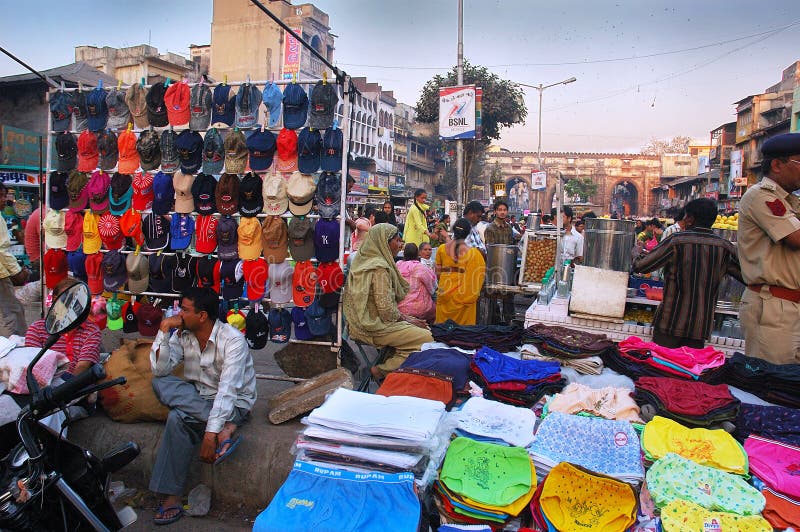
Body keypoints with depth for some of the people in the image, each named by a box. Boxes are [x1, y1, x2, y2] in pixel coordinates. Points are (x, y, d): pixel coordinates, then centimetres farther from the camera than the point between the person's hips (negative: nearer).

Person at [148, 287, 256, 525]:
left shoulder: (232, 340, -21)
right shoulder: (183, 335, 0)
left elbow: (228, 389, -30)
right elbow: (159, 370, -6)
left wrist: (211, 433, -37)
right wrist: (164, 332, -15)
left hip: (235, 403, -7)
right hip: (197, 397, 7)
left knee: (179, 418, -32)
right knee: (160, 384, -24)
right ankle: (225, 427, -27)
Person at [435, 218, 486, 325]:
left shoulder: (442, 249, -3)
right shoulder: (473, 253, -12)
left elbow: (438, 272, 5)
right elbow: (479, 275, -8)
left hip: (444, 296, 3)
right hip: (463, 296, -3)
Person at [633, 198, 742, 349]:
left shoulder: (676, 242, -10)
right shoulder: (725, 247, -1)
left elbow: (639, 266, -7)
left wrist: (641, 255, 16)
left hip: (670, 322, -3)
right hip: (701, 326, 3)